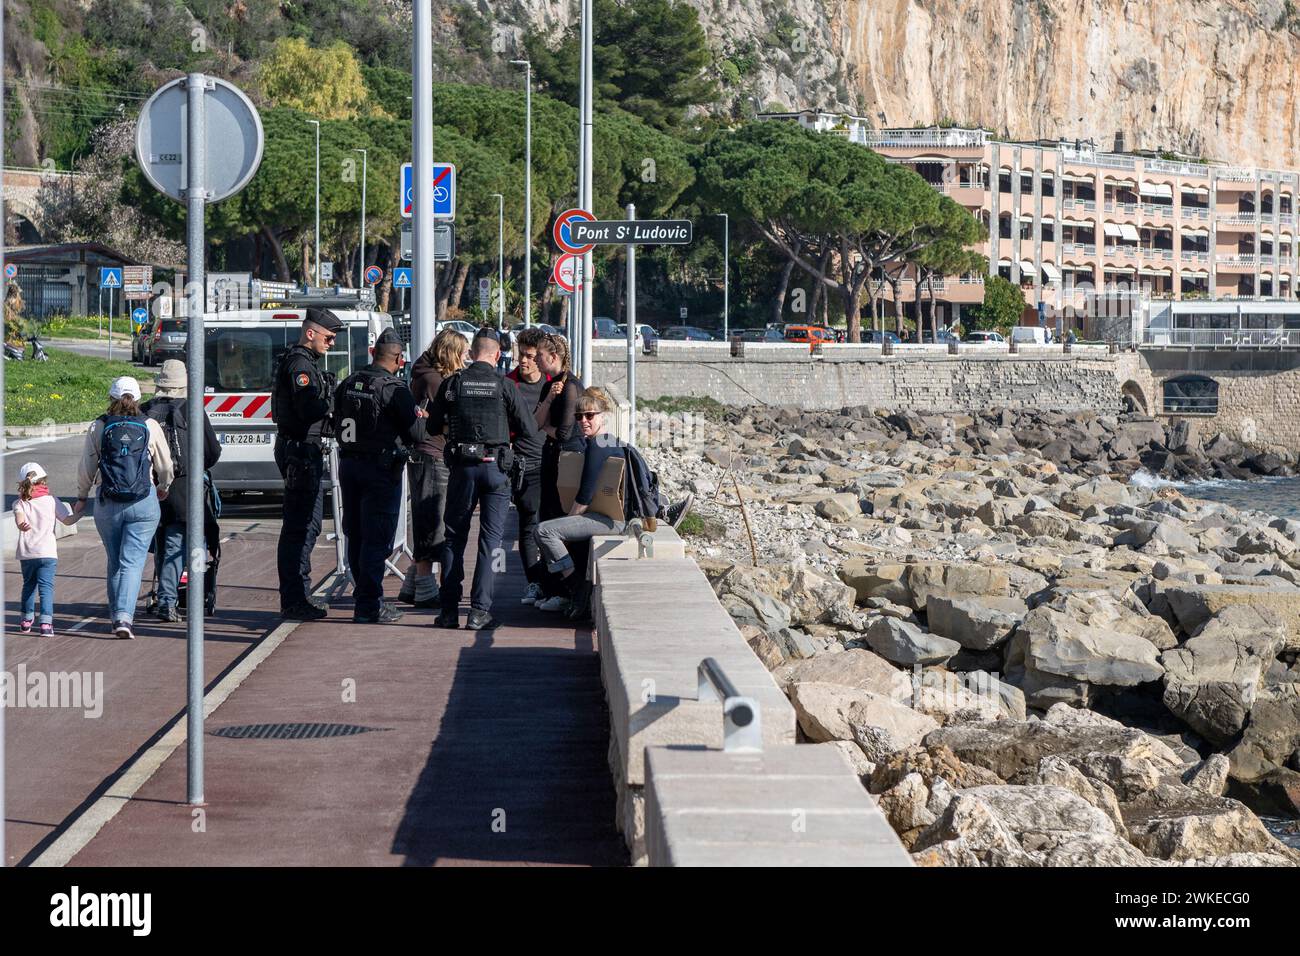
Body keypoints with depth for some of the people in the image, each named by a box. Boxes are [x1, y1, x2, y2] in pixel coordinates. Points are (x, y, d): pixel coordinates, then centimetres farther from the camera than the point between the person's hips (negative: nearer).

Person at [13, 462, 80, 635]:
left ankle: (27, 618, 28)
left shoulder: (20, 503, 3)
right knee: (46, 586, -5)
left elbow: (19, 518, -19)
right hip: (47, 552, -2)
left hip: (26, 554, 2)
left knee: (28, 584, 20)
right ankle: (46, 621, -19)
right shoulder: (52, 501, 3)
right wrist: (81, 512, 20)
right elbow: (68, 520, 7)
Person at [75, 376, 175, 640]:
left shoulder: (98, 427, -1)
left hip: (108, 504, 1)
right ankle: (124, 616, -18)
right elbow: (165, 467, 6)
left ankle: (116, 615, 22)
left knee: (114, 562, 16)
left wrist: (82, 497, 18)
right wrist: (163, 488, 27)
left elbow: (86, 468, 2)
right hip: (144, 503, -1)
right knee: (132, 561, -4)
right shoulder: (151, 427, -2)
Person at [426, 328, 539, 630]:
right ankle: (479, 610, -4)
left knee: (454, 537, 11)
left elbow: (433, 426, 8)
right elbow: (529, 429, 0)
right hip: (497, 467, -1)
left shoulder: (452, 383, 0)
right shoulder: (504, 385, -3)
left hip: (462, 466, 1)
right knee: (490, 540, 3)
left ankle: (449, 610, 9)